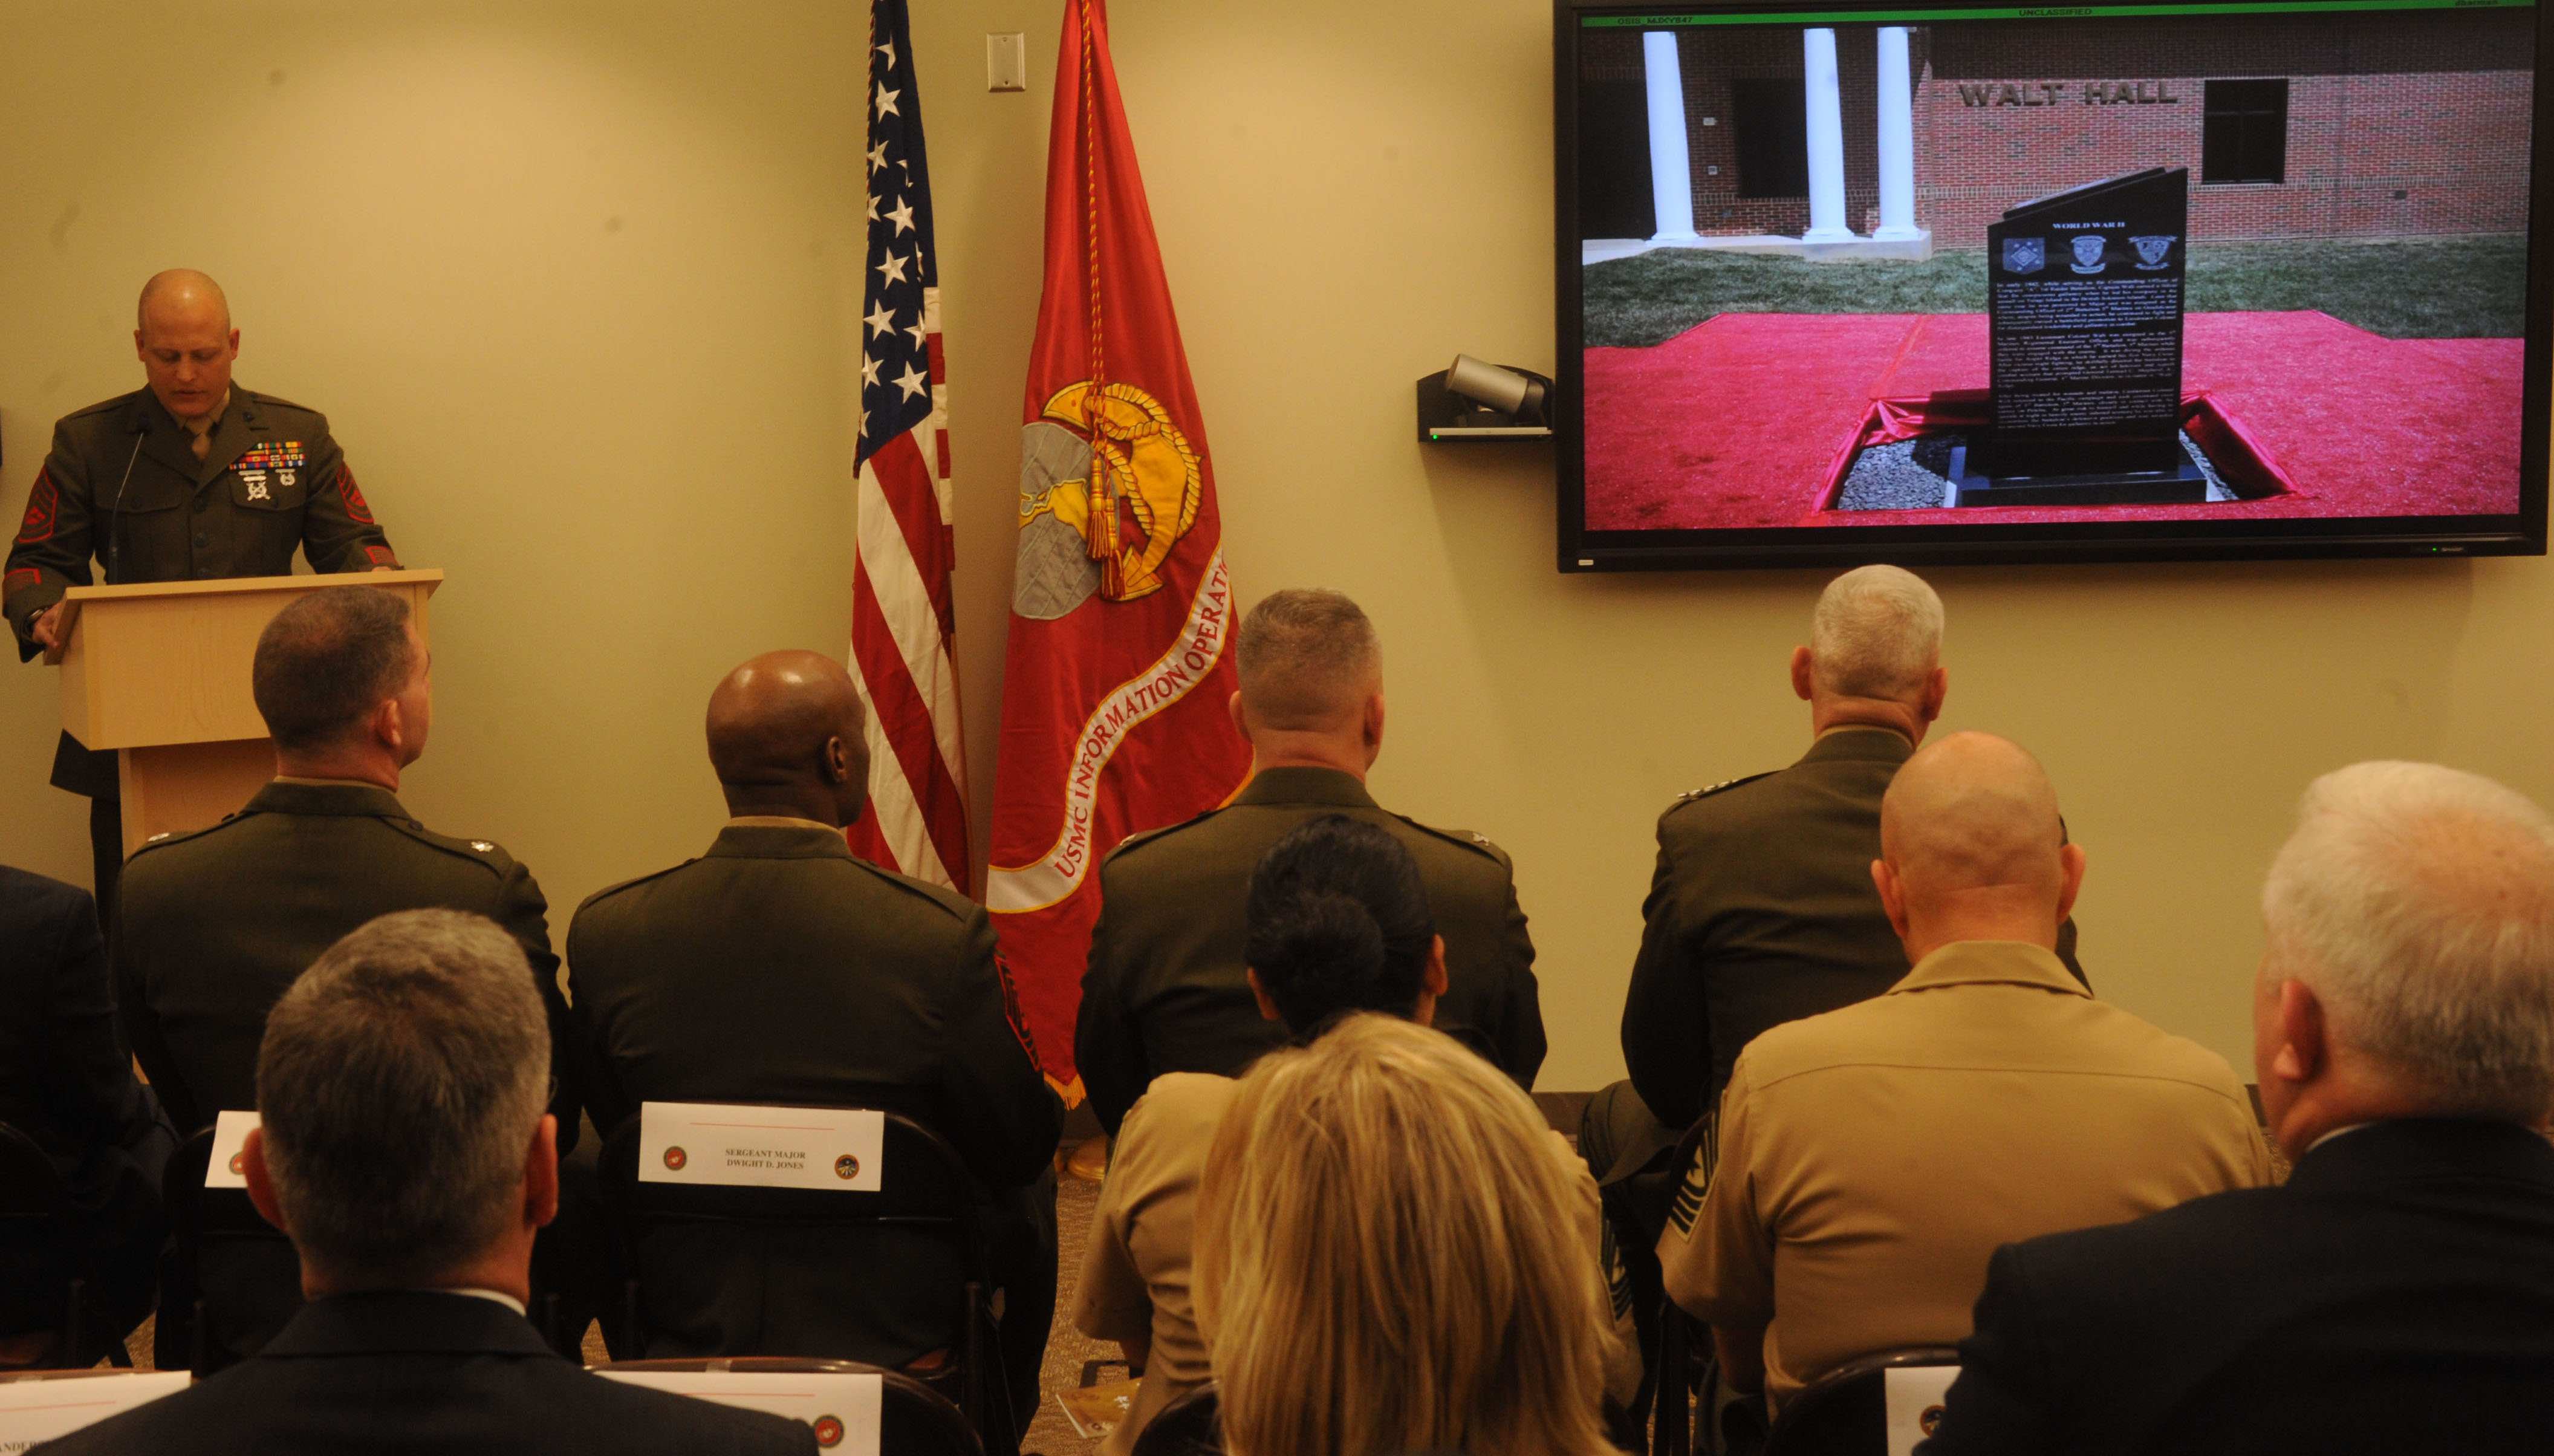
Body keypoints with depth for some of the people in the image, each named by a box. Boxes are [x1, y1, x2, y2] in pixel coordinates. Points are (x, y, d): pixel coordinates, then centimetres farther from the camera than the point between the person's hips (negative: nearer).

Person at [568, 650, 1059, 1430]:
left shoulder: (605, 932, -11)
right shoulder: (943, 935, -21)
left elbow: (610, 1129, 3)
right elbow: (1022, 1147, -10)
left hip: (682, 1347, 3)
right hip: (891, 1344, -2)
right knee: (1026, 1196, 23)